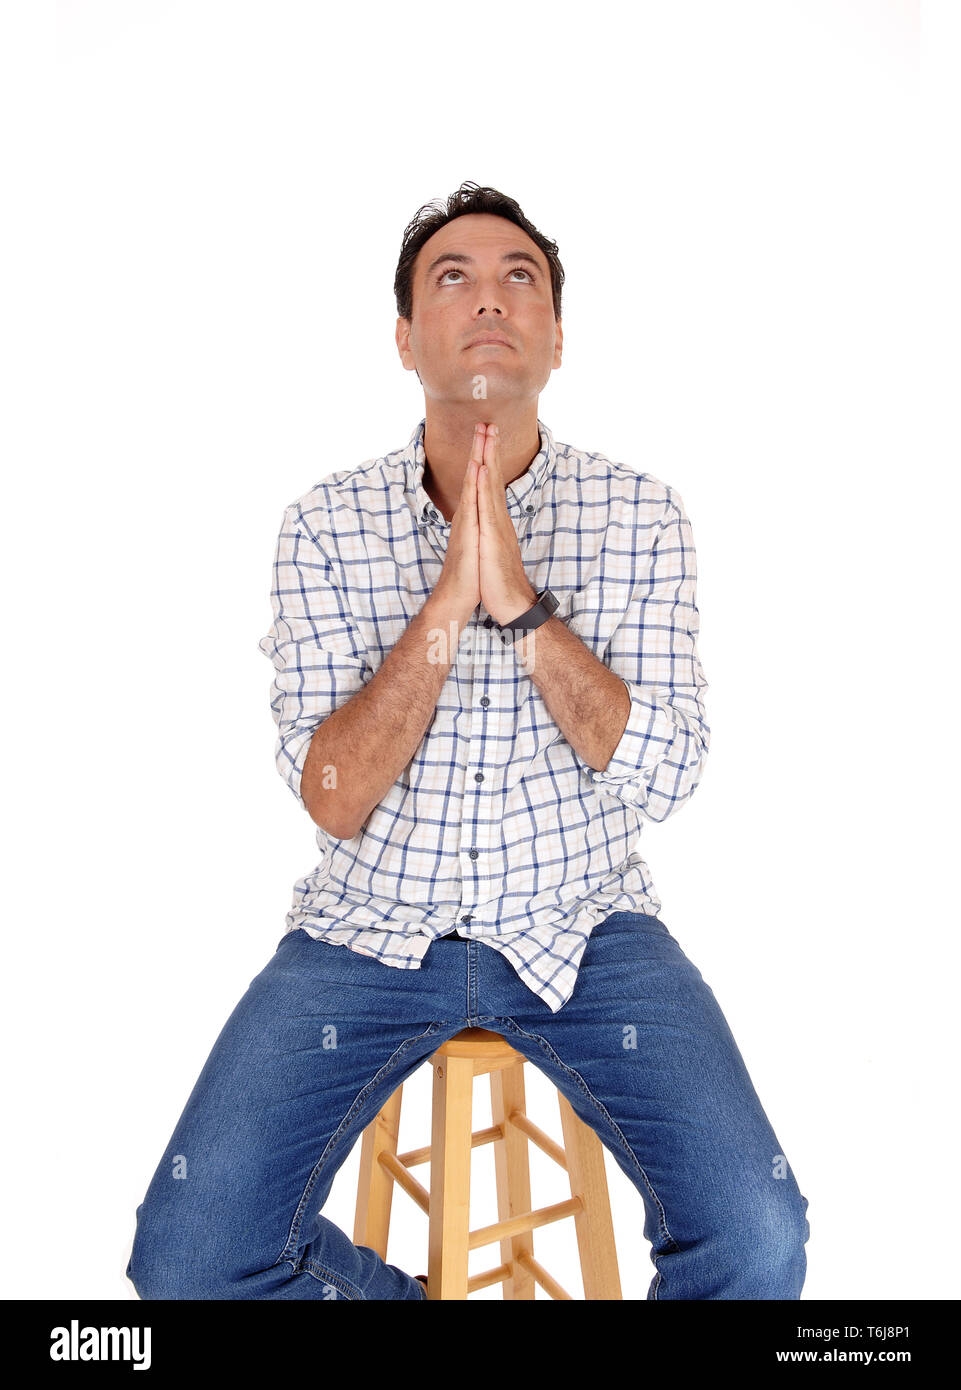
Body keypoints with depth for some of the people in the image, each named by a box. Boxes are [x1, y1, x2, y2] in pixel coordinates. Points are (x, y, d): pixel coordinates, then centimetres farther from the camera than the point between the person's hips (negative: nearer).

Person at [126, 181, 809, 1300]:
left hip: (584, 926, 0)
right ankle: (396, 1300, 18)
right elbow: (333, 800, -12)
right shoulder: (328, 522, -4)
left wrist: (520, 599, -22)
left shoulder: (640, 517, -2)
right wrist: (449, 599, -23)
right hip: (370, 927, 1)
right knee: (188, 1256, -13)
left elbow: (663, 774, -12)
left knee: (757, 1244, -16)